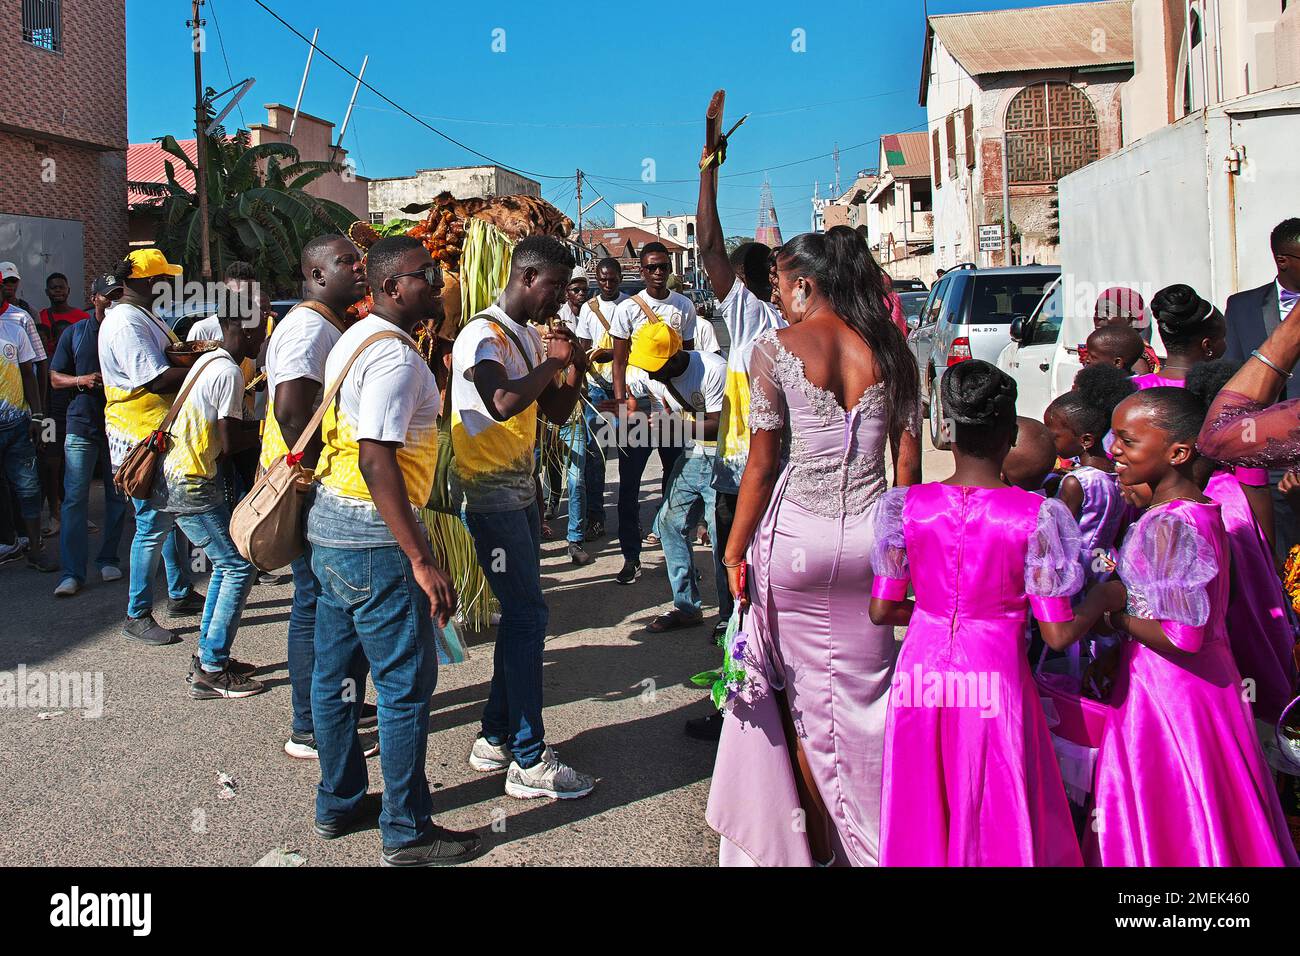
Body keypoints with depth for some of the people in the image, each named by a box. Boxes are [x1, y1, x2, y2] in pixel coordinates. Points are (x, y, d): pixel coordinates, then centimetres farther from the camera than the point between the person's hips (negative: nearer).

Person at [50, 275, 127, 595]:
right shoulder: (74, 333, 8)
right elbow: (55, 378, 10)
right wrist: (83, 380, -10)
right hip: (82, 424, -1)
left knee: (117, 496, 8)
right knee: (75, 498, -6)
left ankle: (109, 559, 21)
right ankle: (72, 573, -4)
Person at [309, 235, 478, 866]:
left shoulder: (354, 340, 13)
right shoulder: (395, 355, -18)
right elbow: (377, 463, -26)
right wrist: (422, 560, -26)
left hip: (330, 527, 10)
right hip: (373, 537, -10)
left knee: (338, 672, 17)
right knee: (407, 683, 0)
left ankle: (339, 803, 31)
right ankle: (408, 832, 10)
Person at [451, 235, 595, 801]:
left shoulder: (530, 336, 14)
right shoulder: (484, 335, -15)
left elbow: (556, 413, 17)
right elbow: (503, 403, -34)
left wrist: (574, 371, -1)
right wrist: (551, 363, -19)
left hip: (520, 492, 10)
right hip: (489, 496, -10)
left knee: (520, 616, 13)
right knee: (528, 617, -8)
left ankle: (496, 739, 25)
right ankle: (529, 762, 0)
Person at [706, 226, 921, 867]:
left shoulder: (775, 350, -7)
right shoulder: (890, 348, 3)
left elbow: (761, 463, -8)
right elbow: (909, 460, 5)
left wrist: (735, 551, 1)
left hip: (797, 536, -3)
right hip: (871, 536, 4)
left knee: (800, 695, 12)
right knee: (863, 696, 15)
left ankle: (816, 846, 25)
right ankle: (874, 842, 27)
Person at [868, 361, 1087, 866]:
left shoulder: (906, 506, -6)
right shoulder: (1036, 516, -13)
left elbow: (881, 611, 0)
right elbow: (1057, 635, -10)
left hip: (922, 672, 2)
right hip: (995, 675, -2)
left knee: (922, 817, 18)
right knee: (997, 819, 15)